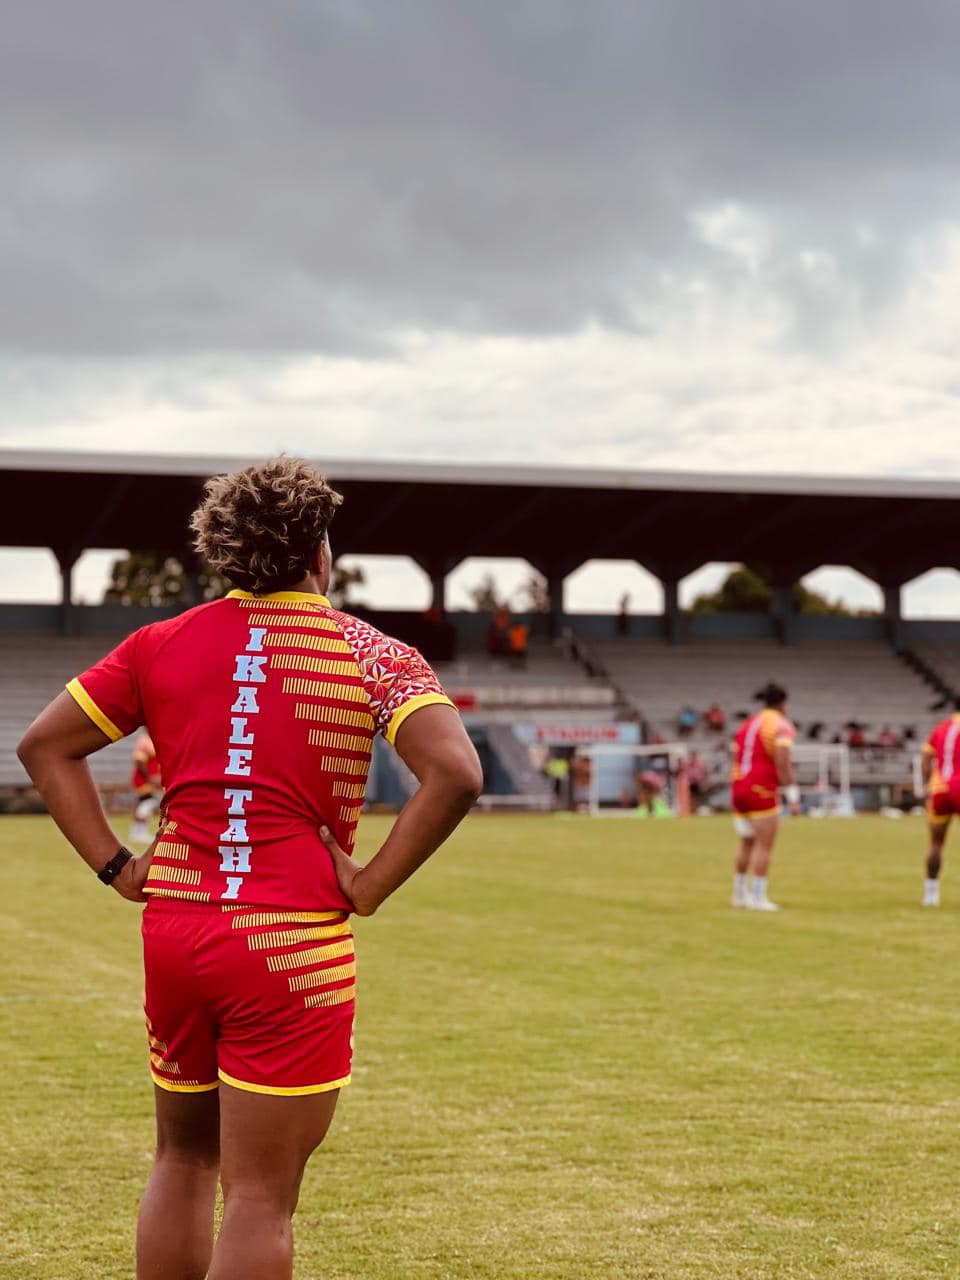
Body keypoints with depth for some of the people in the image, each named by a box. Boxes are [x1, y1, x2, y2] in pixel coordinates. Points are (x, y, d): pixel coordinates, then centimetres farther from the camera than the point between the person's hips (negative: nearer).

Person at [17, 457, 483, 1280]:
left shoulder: (163, 644, 8)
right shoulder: (371, 655, -4)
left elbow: (45, 745, 10)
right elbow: (455, 774, -18)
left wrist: (115, 866, 7)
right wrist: (372, 885, -10)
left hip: (172, 931, 4)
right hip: (294, 946, -4)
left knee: (183, 1158, 22)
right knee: (259, 1198, 0)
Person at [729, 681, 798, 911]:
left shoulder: (747, 724, 17)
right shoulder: (782, 726, -6)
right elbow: (782, 763, -18)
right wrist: (793, 796, -18)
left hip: (740, 789, 8)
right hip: (763, 791, -7)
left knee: (747, 844, 18)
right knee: (765, 845, -4)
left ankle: (739, 893, 24)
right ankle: (758, 897, -7)